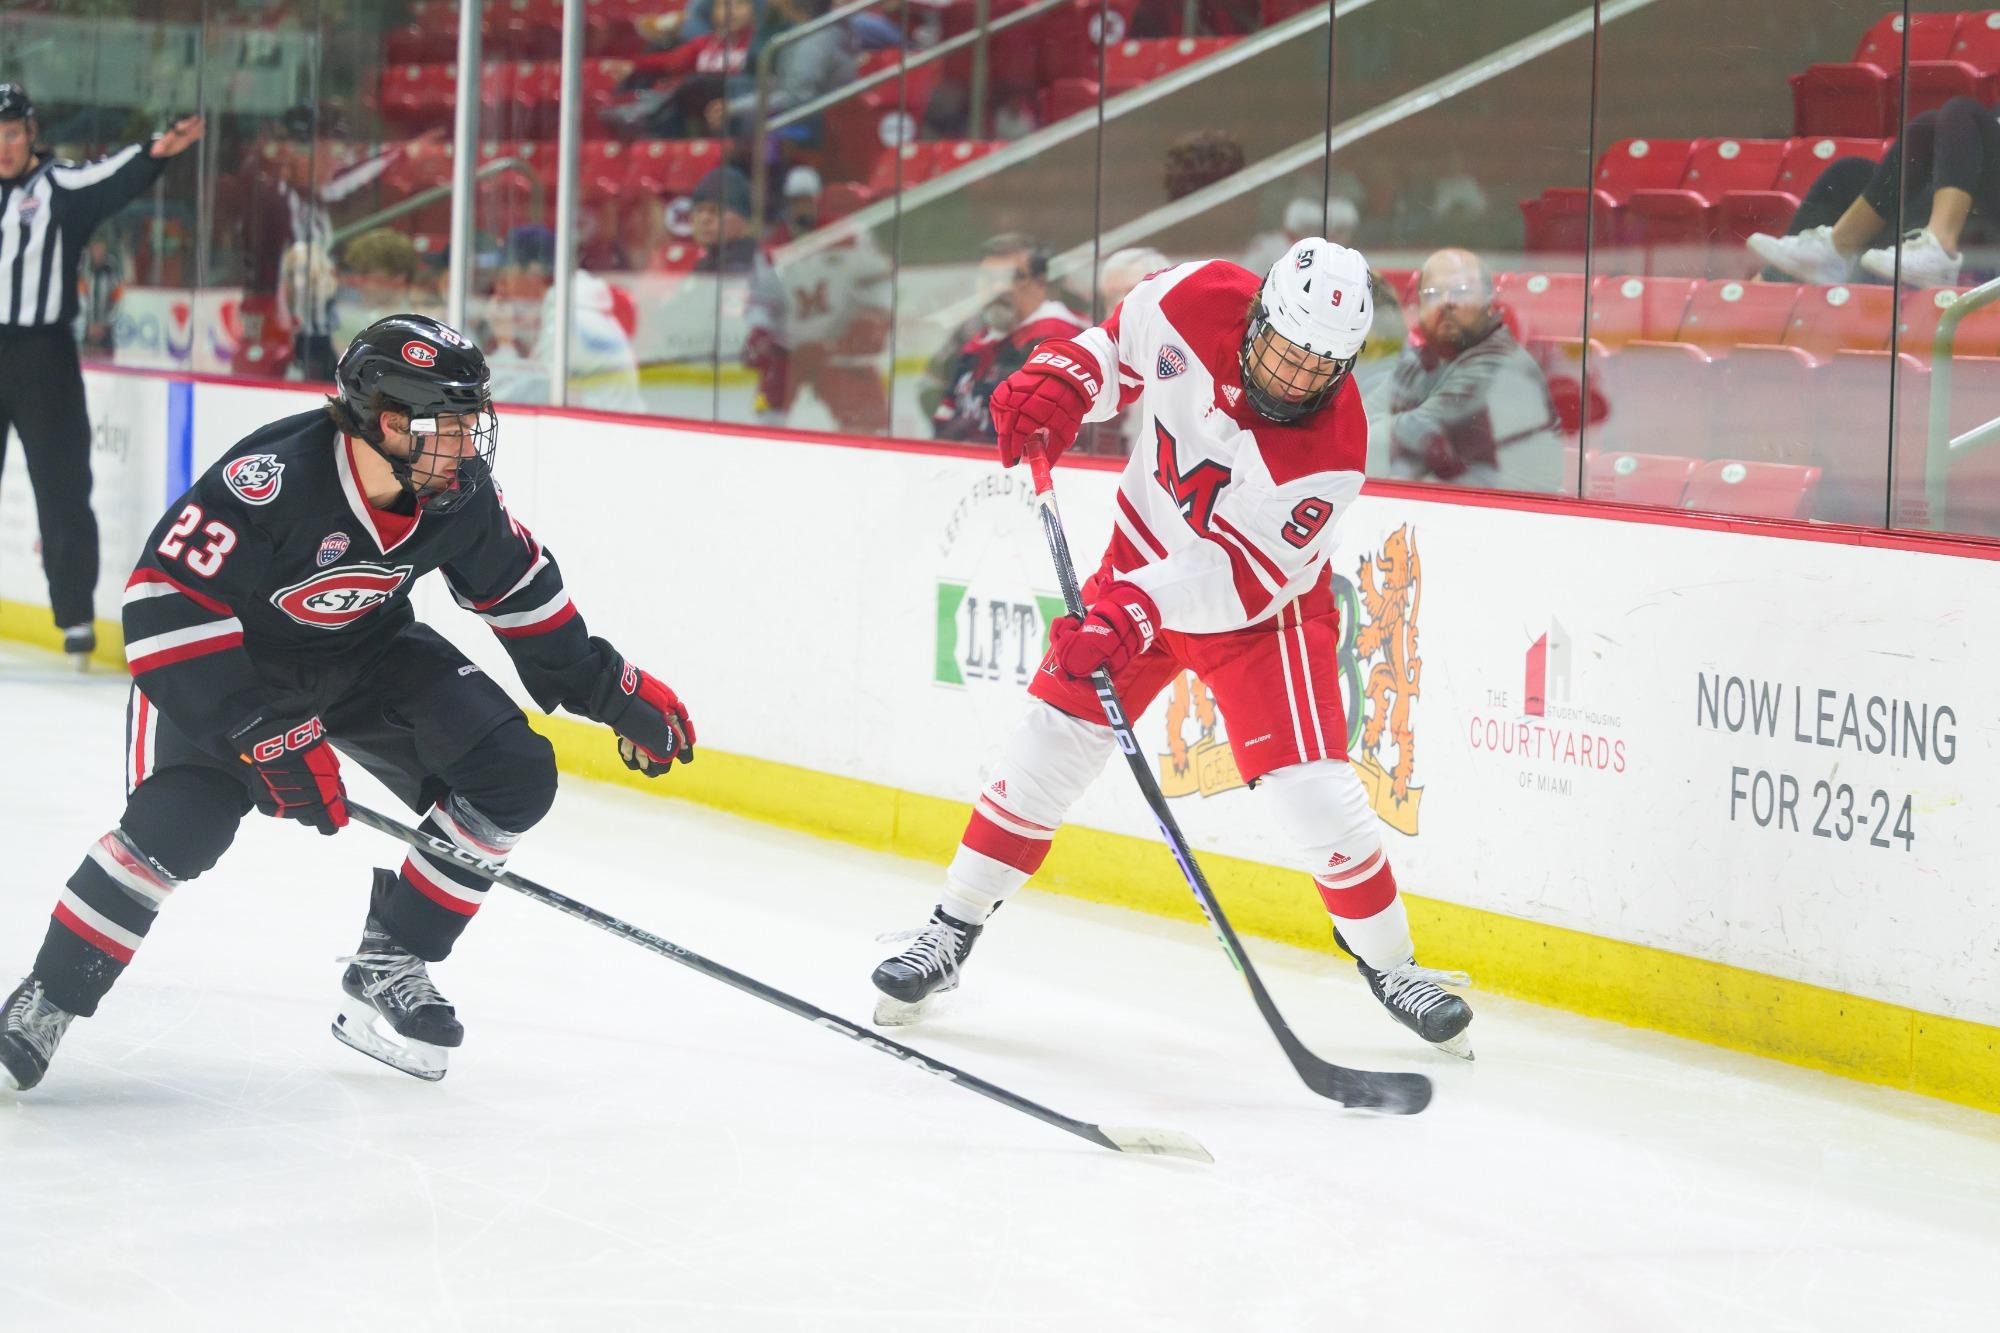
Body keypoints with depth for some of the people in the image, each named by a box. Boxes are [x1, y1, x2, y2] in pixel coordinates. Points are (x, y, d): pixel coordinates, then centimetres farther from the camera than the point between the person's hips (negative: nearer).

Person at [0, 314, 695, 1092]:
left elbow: (515, 583, 3)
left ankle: (388, 969, 4)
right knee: (180, 819, -27)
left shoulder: (458, 492, -17)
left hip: (366, 651, 6)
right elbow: (168, 598, -36)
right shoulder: (275, 477, -37)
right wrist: (264, 733, -38)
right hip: (223, 659, -6)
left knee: (512, 778, -7)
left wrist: (607, 687, 7)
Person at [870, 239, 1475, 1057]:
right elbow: (1117, 346, 0)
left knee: (1310, 790, -12)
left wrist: (1136, 612, -43)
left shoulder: (1330, 452, -31)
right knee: (1053, 738, 0)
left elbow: (1242, 575, -32)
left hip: (1260, 606, -3)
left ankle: (1389, 964, 9)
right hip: (1145, 557, 3)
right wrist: (1057, 383, -18)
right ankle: (953, 931, 13)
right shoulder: (1194, 300, -22)